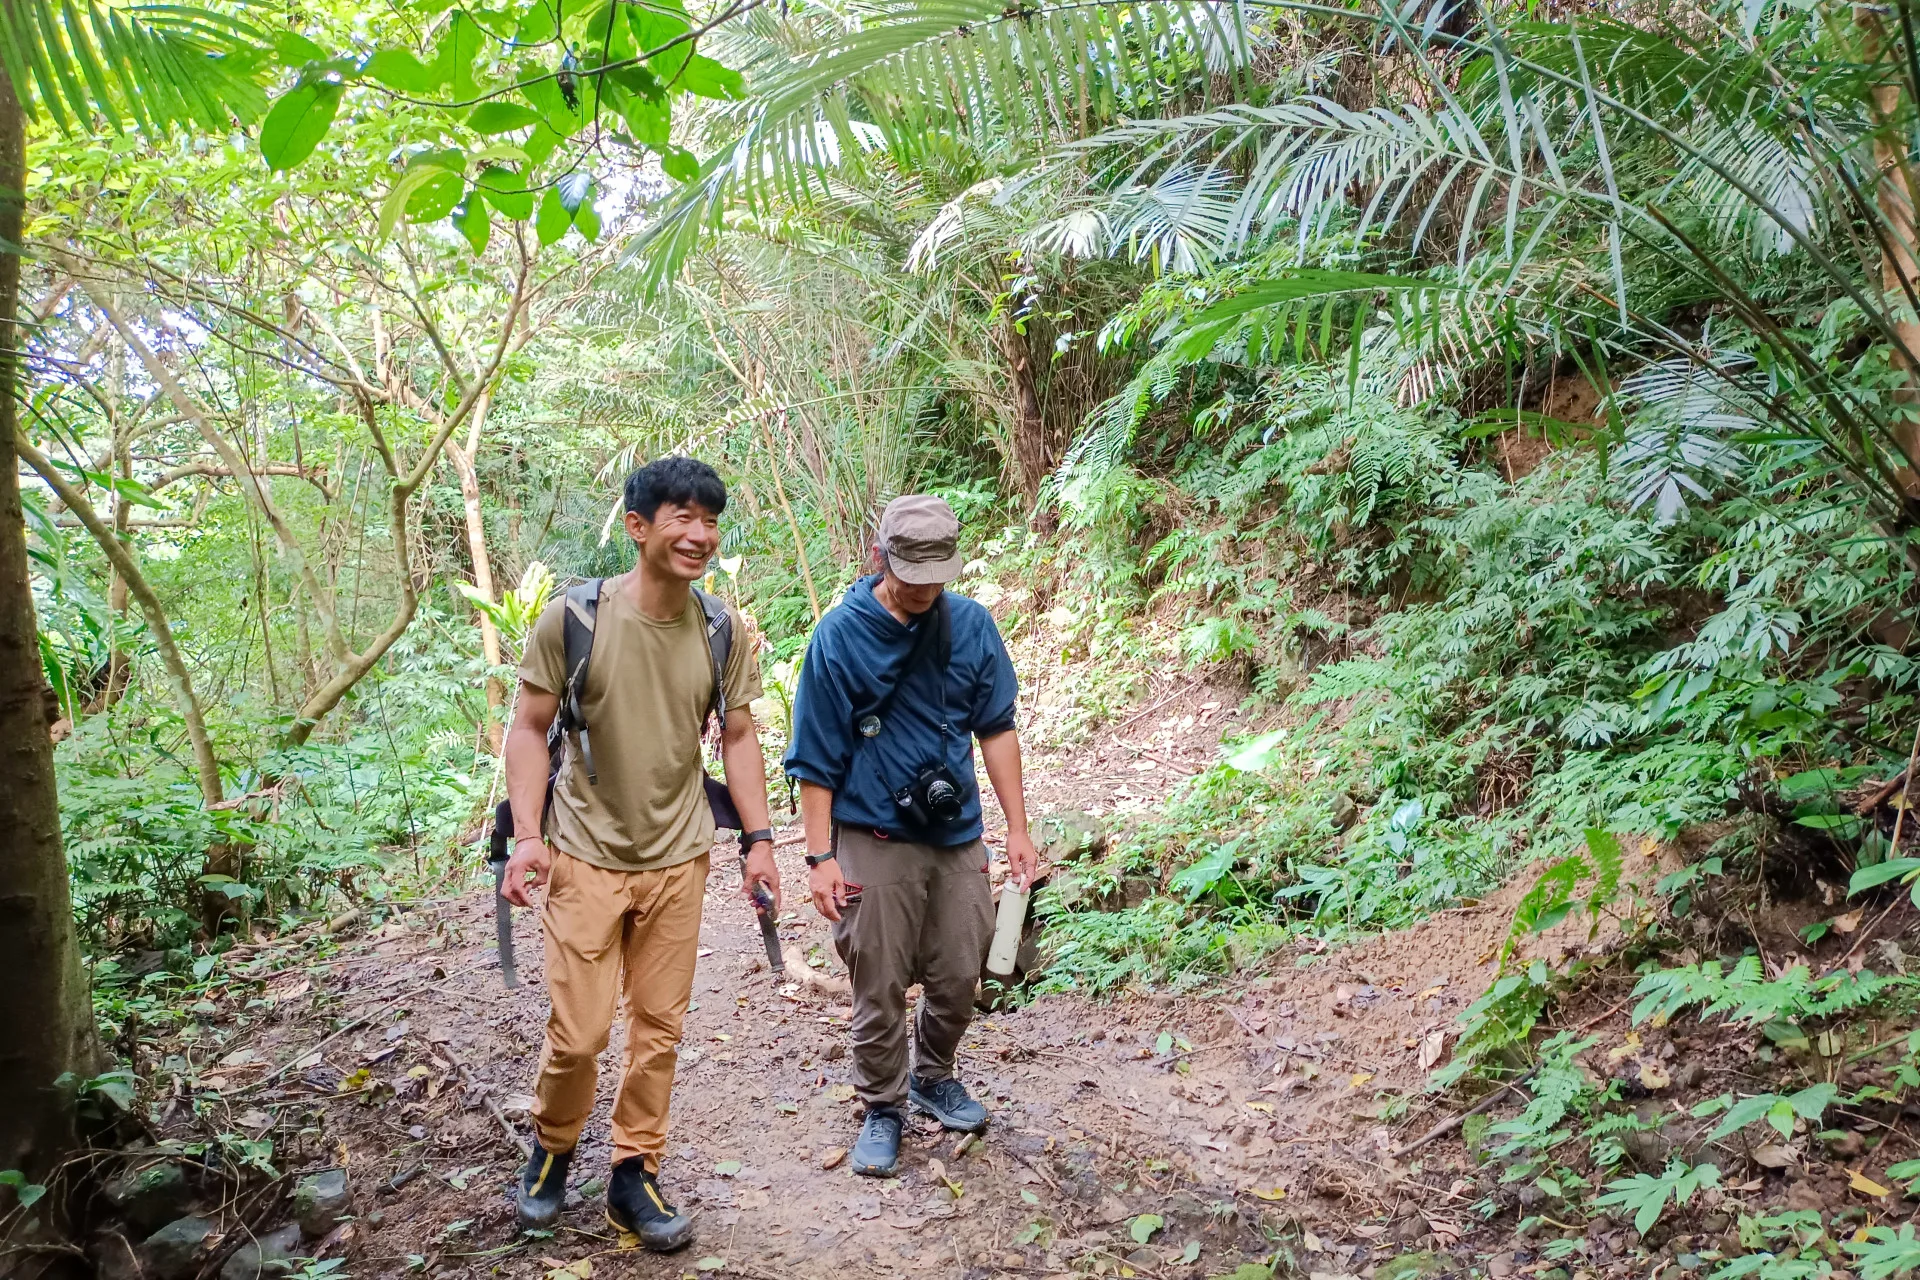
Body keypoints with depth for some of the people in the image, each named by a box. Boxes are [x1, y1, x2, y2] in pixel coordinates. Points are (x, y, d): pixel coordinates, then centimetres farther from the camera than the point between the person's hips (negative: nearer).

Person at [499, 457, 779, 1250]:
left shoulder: (722, 631, -3)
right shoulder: (573, 618, -13)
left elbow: (738, 738, 6)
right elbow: (530, 728, -6)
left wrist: (759, 839, 0)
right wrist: (527, 835, -14)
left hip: (678, 859, 3)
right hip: (587, 857, -3)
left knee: (659, 1028, 10)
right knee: (578, 1031, 0)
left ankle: (634, 1175, 28)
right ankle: (551, 1153, 30)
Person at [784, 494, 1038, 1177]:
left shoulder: (971, 624, -1)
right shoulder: (839, 637, -10)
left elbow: (996, 728, 7)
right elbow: (816, 760, -6)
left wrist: (1017, 828, 5)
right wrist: (820, 857, -10)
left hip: (958, 836, 4)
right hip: (875, 842, -3)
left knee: (958, 975, 12)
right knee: (879, 988, 5)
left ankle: (935, 1077, 38)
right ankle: (882, 1108, 25)